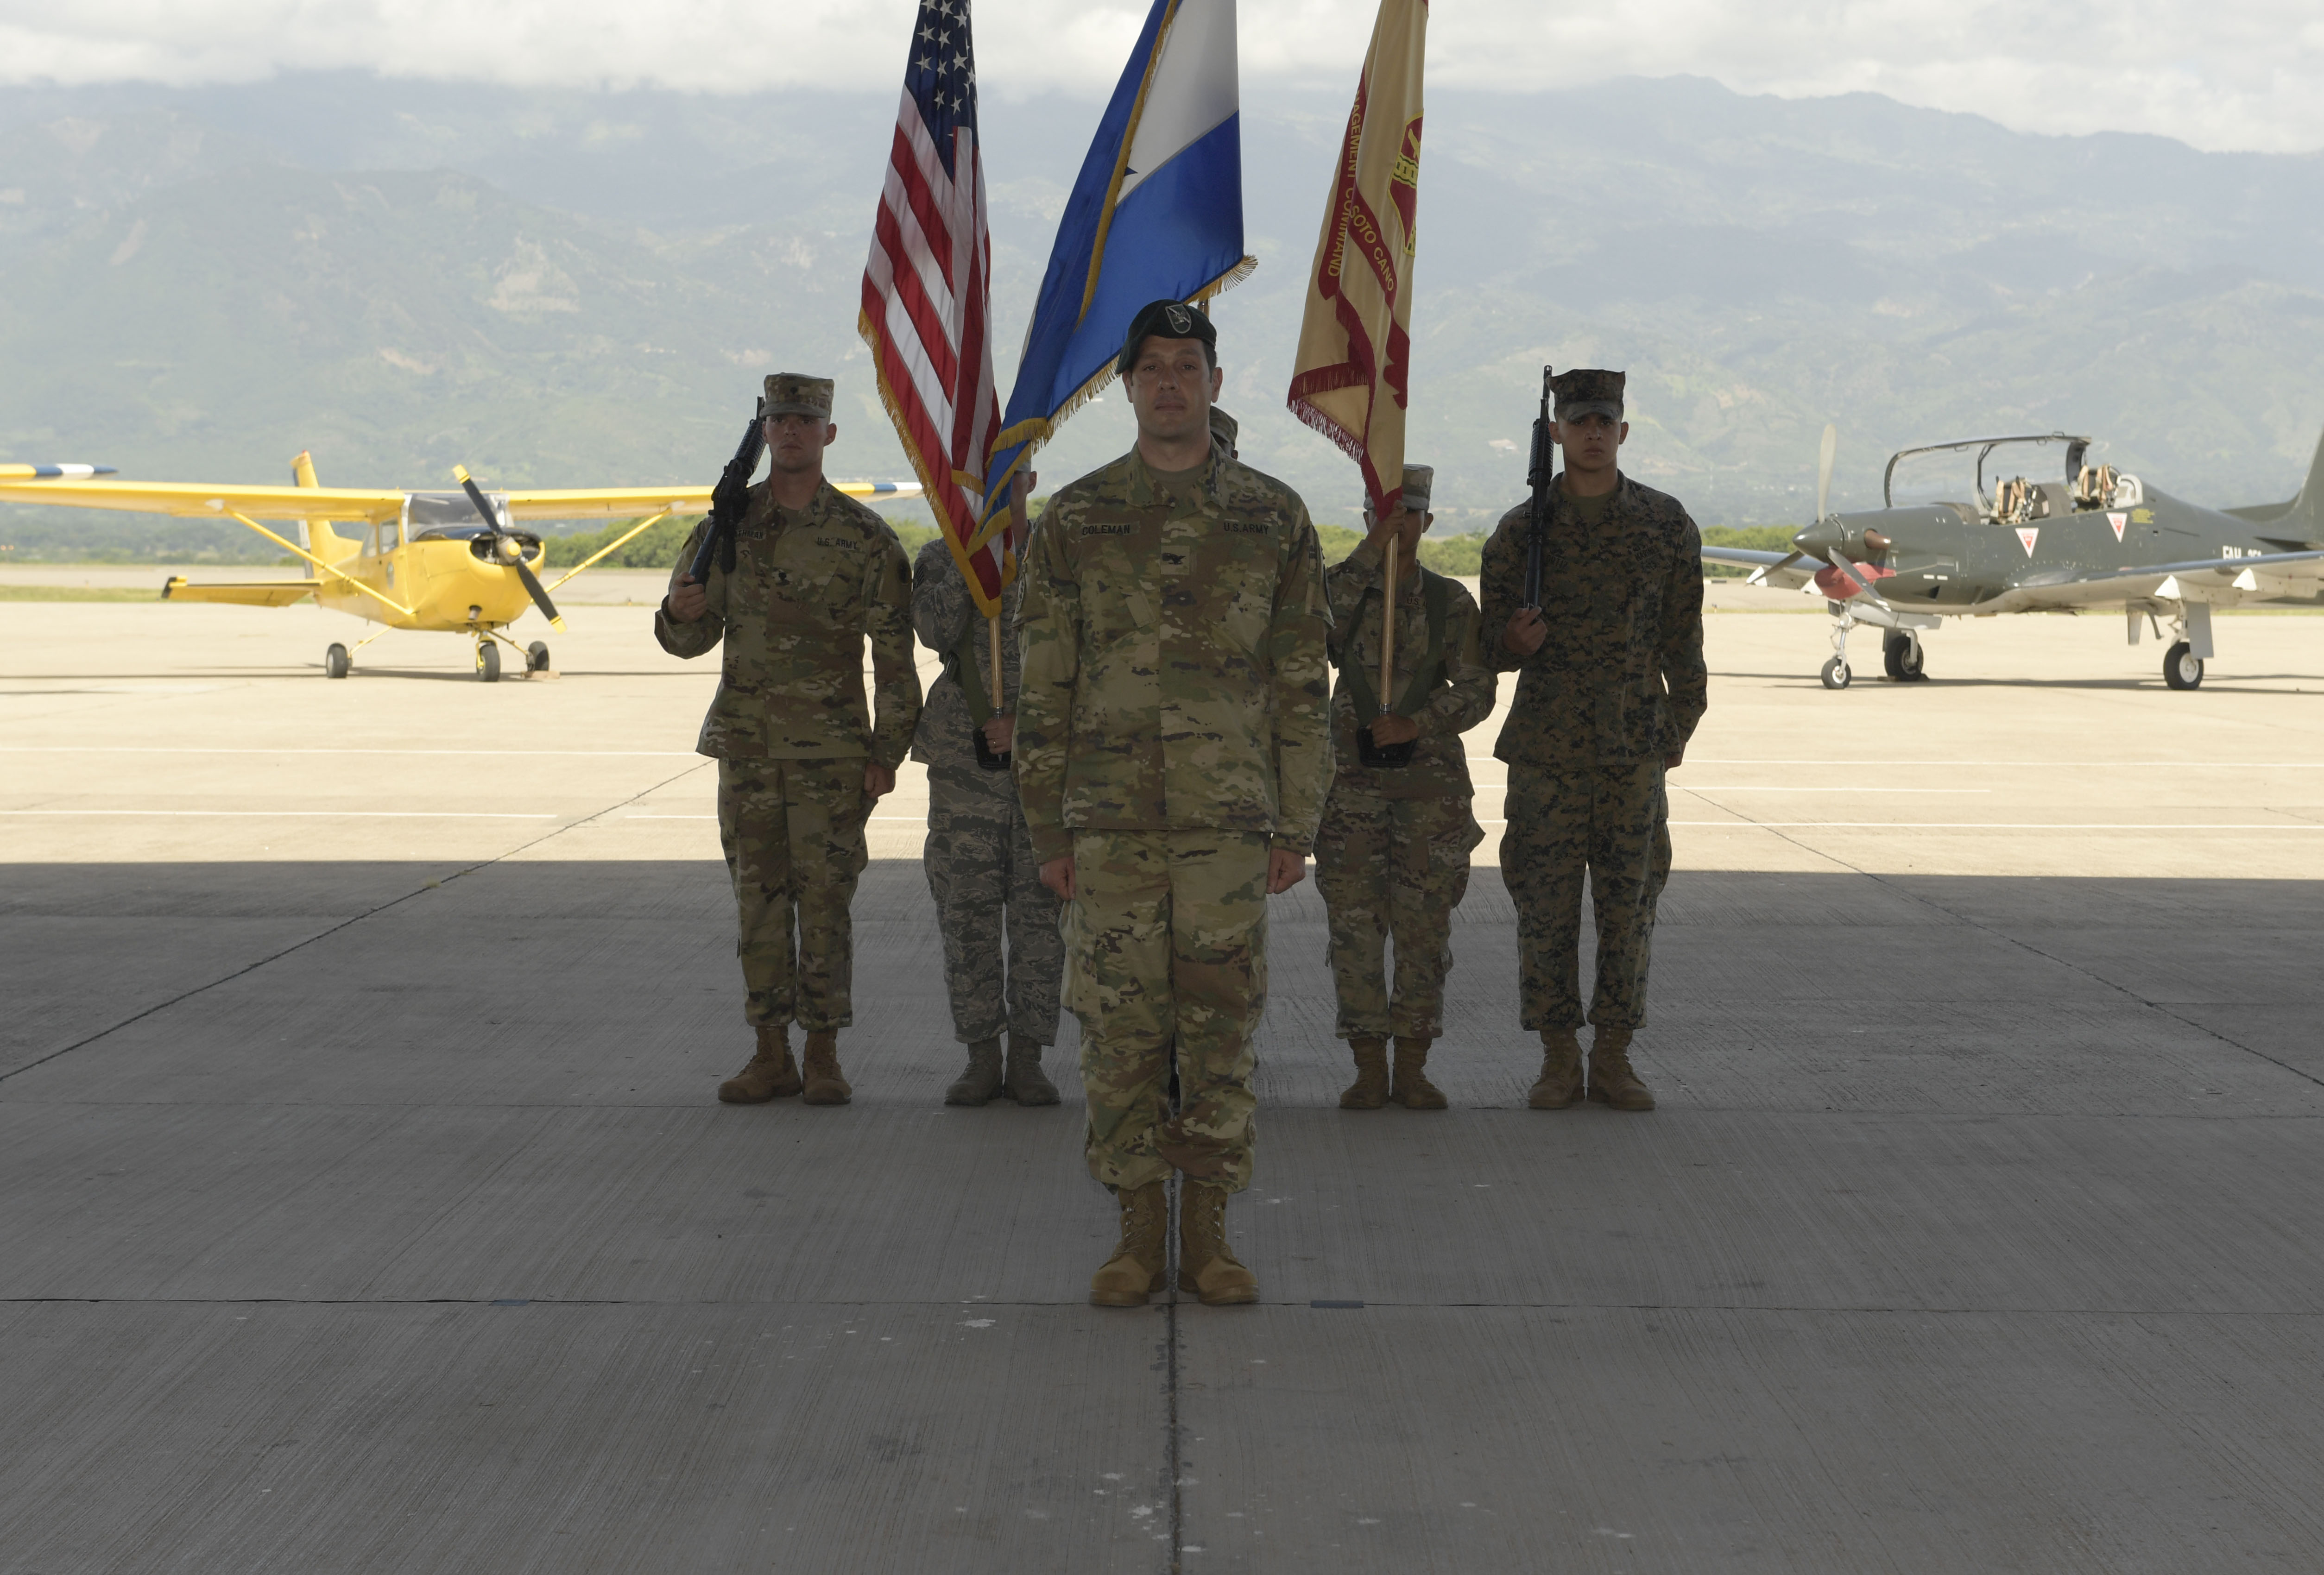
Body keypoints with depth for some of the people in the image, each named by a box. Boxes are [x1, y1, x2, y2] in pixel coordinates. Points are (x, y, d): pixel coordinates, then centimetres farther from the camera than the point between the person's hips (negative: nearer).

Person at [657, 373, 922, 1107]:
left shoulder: (864, 537, -3)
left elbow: (894, 654, -2)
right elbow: (690, 637, 11)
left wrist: (888, 752, -7)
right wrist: (681, 613, -14)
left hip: (831, 750, -3)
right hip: (746, 744, 3)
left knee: (825, 901, -2)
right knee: (759, 901, 5)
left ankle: (824, 1056, 6)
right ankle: (772, 1056, 11)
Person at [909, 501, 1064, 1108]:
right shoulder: (940, 558, 8)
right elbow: (936, 630, -11)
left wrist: (1026, 717, -12)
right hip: (964, 755, 1)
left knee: (1040, 907, -1)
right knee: (966, 908, 0)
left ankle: (1027, 1058, 6)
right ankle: (982, 1056, 9)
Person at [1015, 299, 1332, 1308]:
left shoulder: (1273, 518, 4)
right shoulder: (1075, 521, 4)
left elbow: (1302, 687, 6)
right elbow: (1044, 687, 5)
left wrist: (1297, 827, 1)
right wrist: (1047, 831, 1)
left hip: (1229, 821, 0)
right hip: (1111, 823, 0)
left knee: (1219, 1027, 2)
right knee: (1119, 1030, 2)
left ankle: (1207, 1236, 11)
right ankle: (1138, 1236, 11)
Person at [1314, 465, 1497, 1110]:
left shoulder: (1451, 601, 6)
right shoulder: (1344, 588, 6)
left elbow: (1475, 690, 0)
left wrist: (1416, 724, -15)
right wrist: (1372, 550, -22)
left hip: (1431, 781, 0)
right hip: (1353, 777, 0)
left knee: (1425, 925, 0)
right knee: (1355, 924, -3)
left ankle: (1413, 1068, 7)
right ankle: (1368, 1069, 4)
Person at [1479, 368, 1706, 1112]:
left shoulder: (1666, 525, 4)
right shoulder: (1521, 529, 2)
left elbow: (1683, 637, 9)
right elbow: (1493, 646, 6)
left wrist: (1680, 728, 9)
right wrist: (1517, 641, -16)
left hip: (1634, 745, 1)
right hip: (1546, 744, 0)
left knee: (1629, 902, 3)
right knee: (1546, 903, 0)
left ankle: (1613, 1057, 11)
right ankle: (1558, 1058, 9)